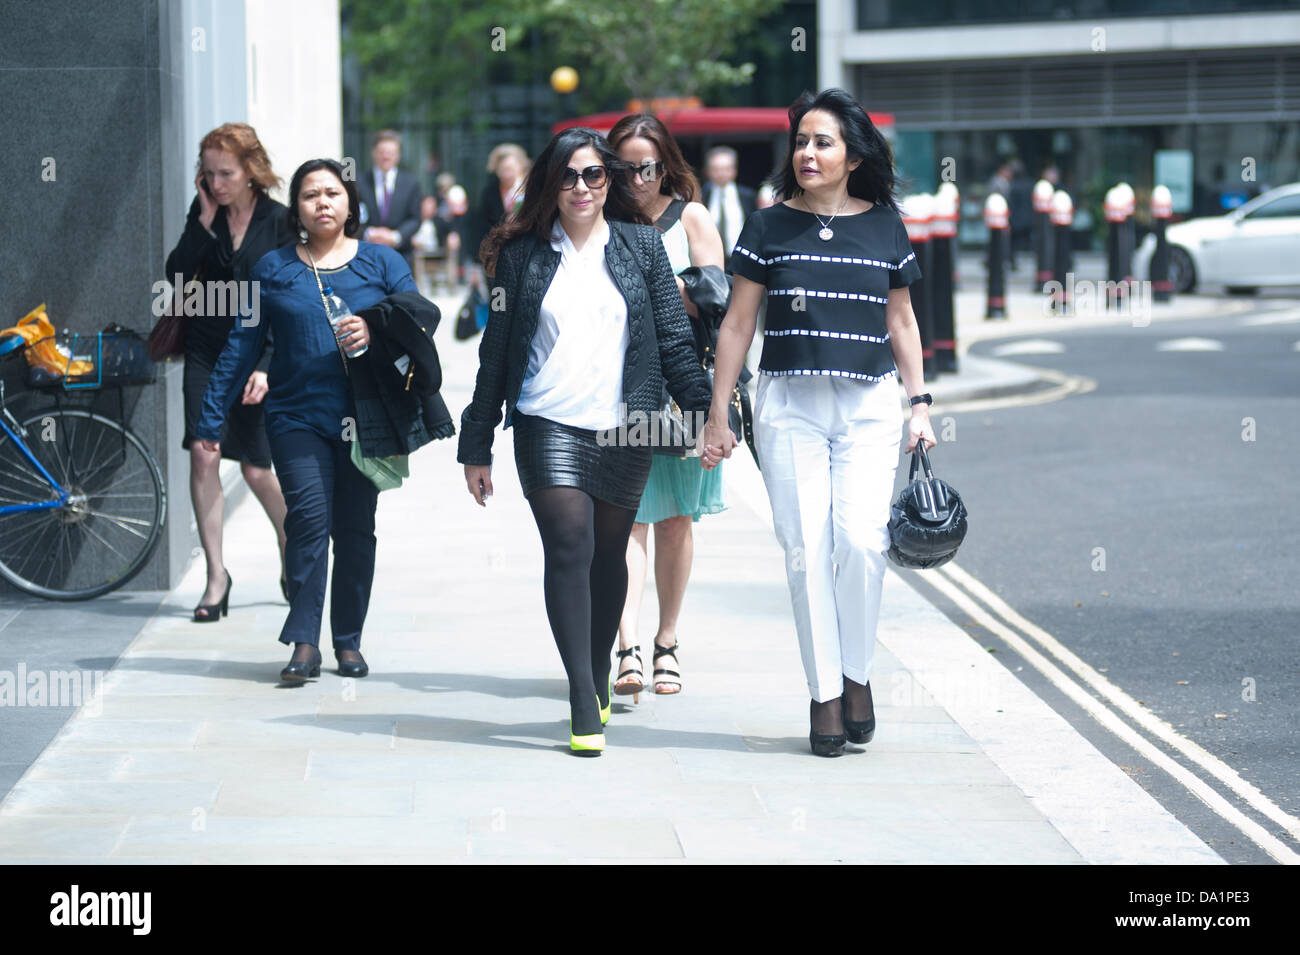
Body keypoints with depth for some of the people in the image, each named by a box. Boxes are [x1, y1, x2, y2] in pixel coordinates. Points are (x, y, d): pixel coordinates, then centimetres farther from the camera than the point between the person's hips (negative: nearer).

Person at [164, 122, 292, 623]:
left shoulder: (278, 221, -7)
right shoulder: (204, 213, 4)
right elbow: (177, 274, -6)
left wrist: (265, 366, -16)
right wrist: (205, 220, -12)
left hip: (255, 355, -3)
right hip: (206, 350, 3)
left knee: (255, 468, 0)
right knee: (203, 453, -10)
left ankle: (291, 559, 26)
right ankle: (216, 575, -3)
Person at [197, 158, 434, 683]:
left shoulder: (381, 261, 8)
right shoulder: (273, 268, 9)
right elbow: (241, 346, 9)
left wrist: (375, 330, -19)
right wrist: (211, 418, 6)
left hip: (363, 419, 1)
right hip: (298, 417, -1)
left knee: (355, 528, 3)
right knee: (309, 518, -13)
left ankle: (348, 641, 13)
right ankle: (304, 645, -12)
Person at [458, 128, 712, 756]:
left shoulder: (641, 246, 8)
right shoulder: (523, 254, 6)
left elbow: (674, 339, 7)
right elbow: (496, 352, 9)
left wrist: (704, 414, -1)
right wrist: (476, 446, 8)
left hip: (624, 430, 2)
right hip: (548, 427, -2)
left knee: (609, 556, 10)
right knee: (569, 549, -14)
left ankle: (597, 680, 29)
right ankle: (584, 706, -16)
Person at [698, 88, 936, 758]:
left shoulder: (884, 226, 7)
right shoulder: (770, 227, 3)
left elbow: (901, 321, 16)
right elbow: (737, 325, 7)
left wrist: (919, 402, 11)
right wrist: (718, 415, 5)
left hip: (869, 407, 0)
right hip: (789, 407, 0)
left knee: (861, 538, -15)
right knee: (807, 548, -4)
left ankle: (857, 673, 5)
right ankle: (824, 694, 5)